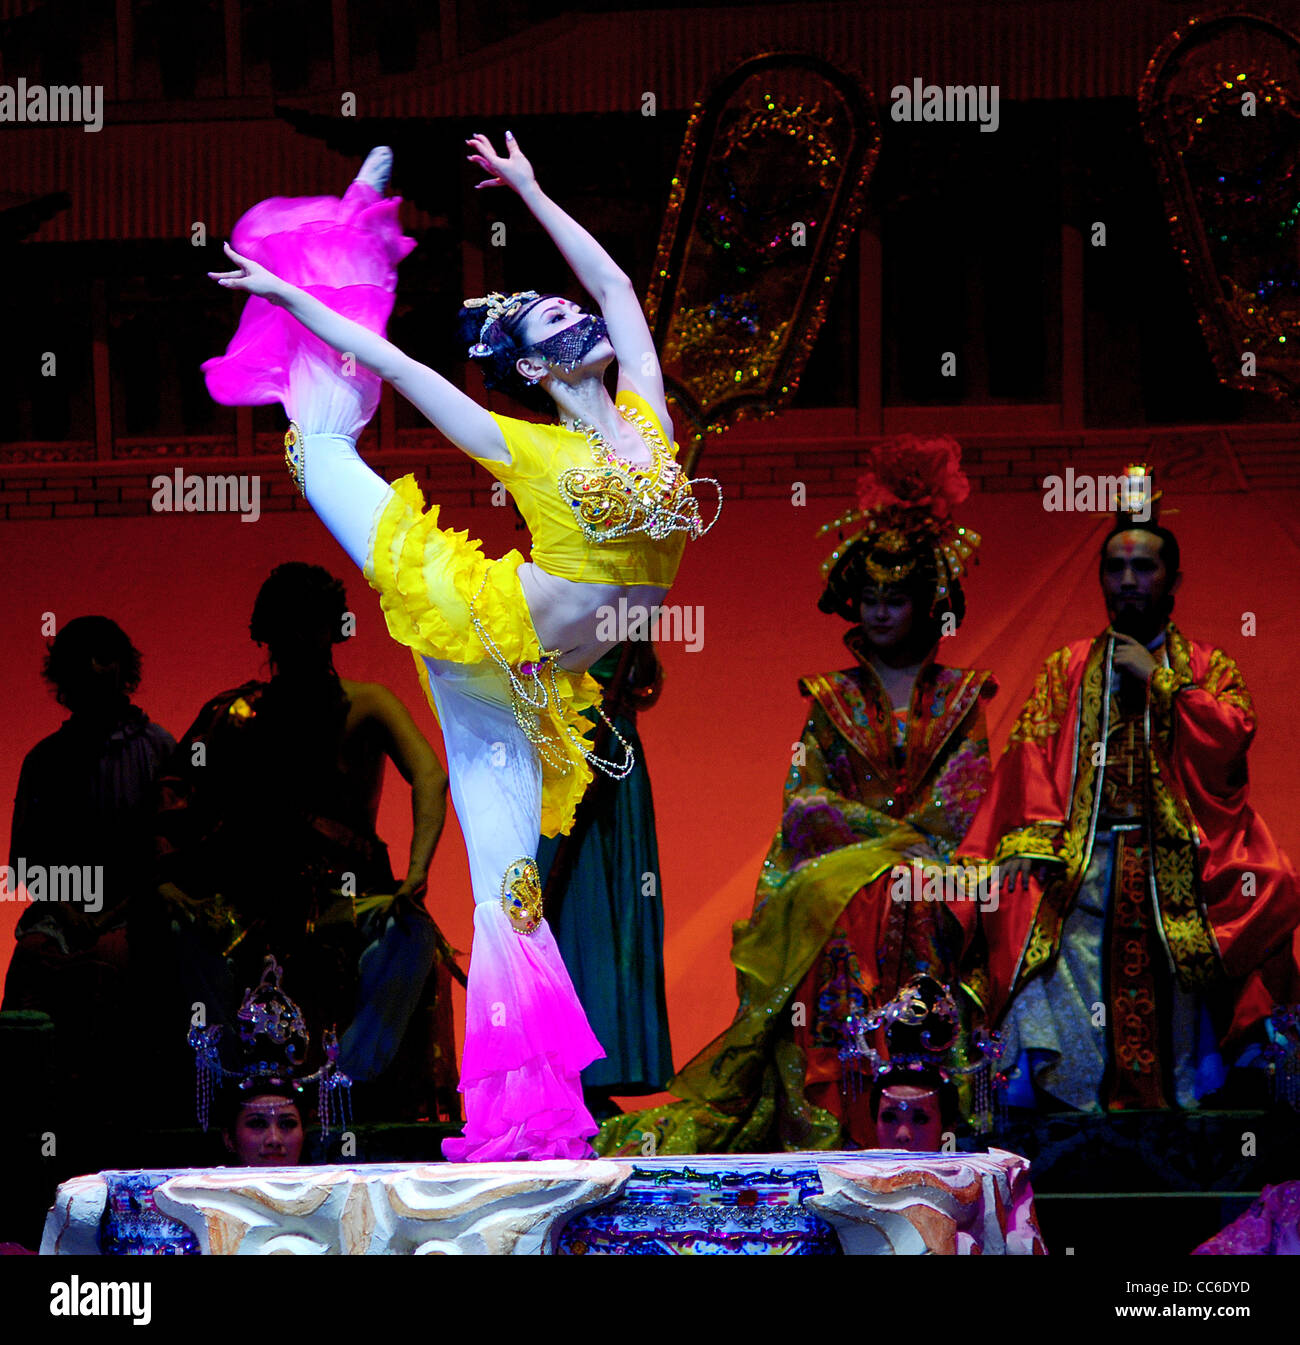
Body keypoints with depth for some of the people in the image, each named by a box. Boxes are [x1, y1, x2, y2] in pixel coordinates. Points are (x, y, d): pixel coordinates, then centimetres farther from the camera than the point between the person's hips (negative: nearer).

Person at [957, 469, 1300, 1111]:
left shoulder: (1207, 668, 15)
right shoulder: (1066, 669, 18)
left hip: (1177, 859, -1)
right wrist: (1031, 837, -9)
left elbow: (1229, 737, -4)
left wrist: (1160, 680, -5)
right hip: (1083, 859, 1)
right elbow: (1031, 753, 6)